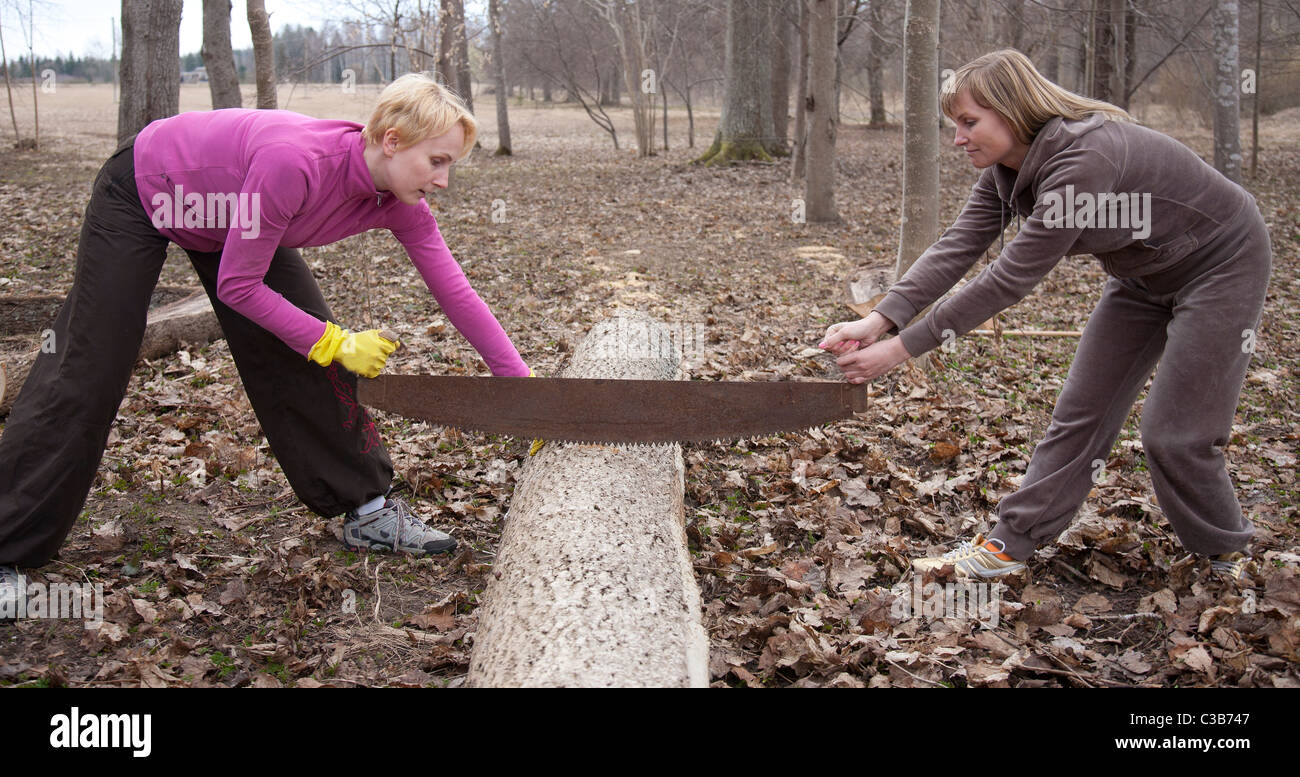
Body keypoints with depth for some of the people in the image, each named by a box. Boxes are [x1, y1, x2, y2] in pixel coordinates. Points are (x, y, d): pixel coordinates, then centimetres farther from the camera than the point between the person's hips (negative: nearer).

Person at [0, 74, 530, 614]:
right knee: (86, 374, -6)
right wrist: (335, 343, -25)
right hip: (141, 195, -6)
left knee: (308, 358, 0)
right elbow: (238, 286, -30)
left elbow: (456, 295, -16)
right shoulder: (293, 163, -41)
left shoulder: (399, 202, -21)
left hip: (223, 215, 6)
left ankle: (366, 510, 13)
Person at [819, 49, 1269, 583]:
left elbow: (1010, 279, -38)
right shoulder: (1007, 165, -9)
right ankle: (1012, 544, 10)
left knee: (1174, 432, -5)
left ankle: (1225, 549, 21)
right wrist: (879, 321, -31)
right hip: (1143, 274, 8)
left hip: (1222, 263, -8)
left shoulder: (1083, 160, -37)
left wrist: (901, 349, -36)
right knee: (1080, 410, 5)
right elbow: (957, 247, -17)